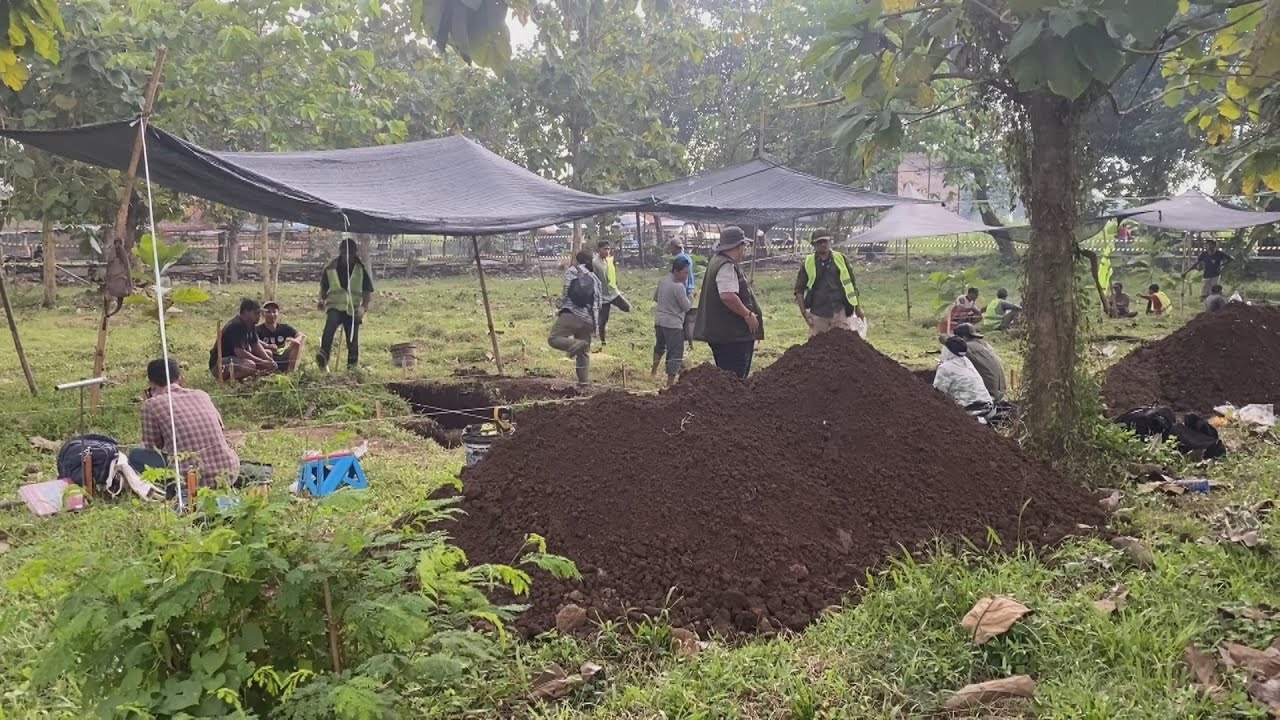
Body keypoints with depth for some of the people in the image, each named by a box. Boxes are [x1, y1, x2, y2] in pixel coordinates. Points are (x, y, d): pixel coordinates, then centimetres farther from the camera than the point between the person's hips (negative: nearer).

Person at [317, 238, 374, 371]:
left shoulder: (361, 269, 3)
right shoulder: (330, 268, 5)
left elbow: (368, 292, 3)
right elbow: (323, 288, 17)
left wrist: (363, 308, -12)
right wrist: (322, 300, -3)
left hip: (353, 309, 1)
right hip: (335, 306, -1)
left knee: (353, 340, 1)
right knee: (330, 323, -32)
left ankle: (353, 366, 19)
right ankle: (323, 358, -42)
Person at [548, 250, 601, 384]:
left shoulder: (571, 271, 9)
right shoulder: (595, 279, 19)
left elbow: (567, 292, -1)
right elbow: (598, 303, 16)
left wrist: (559, 307, 12)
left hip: (570, 314, -4)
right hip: (587, 319, 4)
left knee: (554, 339, -5)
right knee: (584, 352, 13)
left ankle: (576, 344, -31)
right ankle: (585, 381, 7)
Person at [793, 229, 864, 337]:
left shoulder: (841, 259, 5)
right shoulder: (808, 264, 2)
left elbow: (852, 285, 13)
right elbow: (799, 290, 5)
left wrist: (857, 308, 13)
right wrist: (804, 312, -4)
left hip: (839, 311, 1)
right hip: (817, 314, -1)